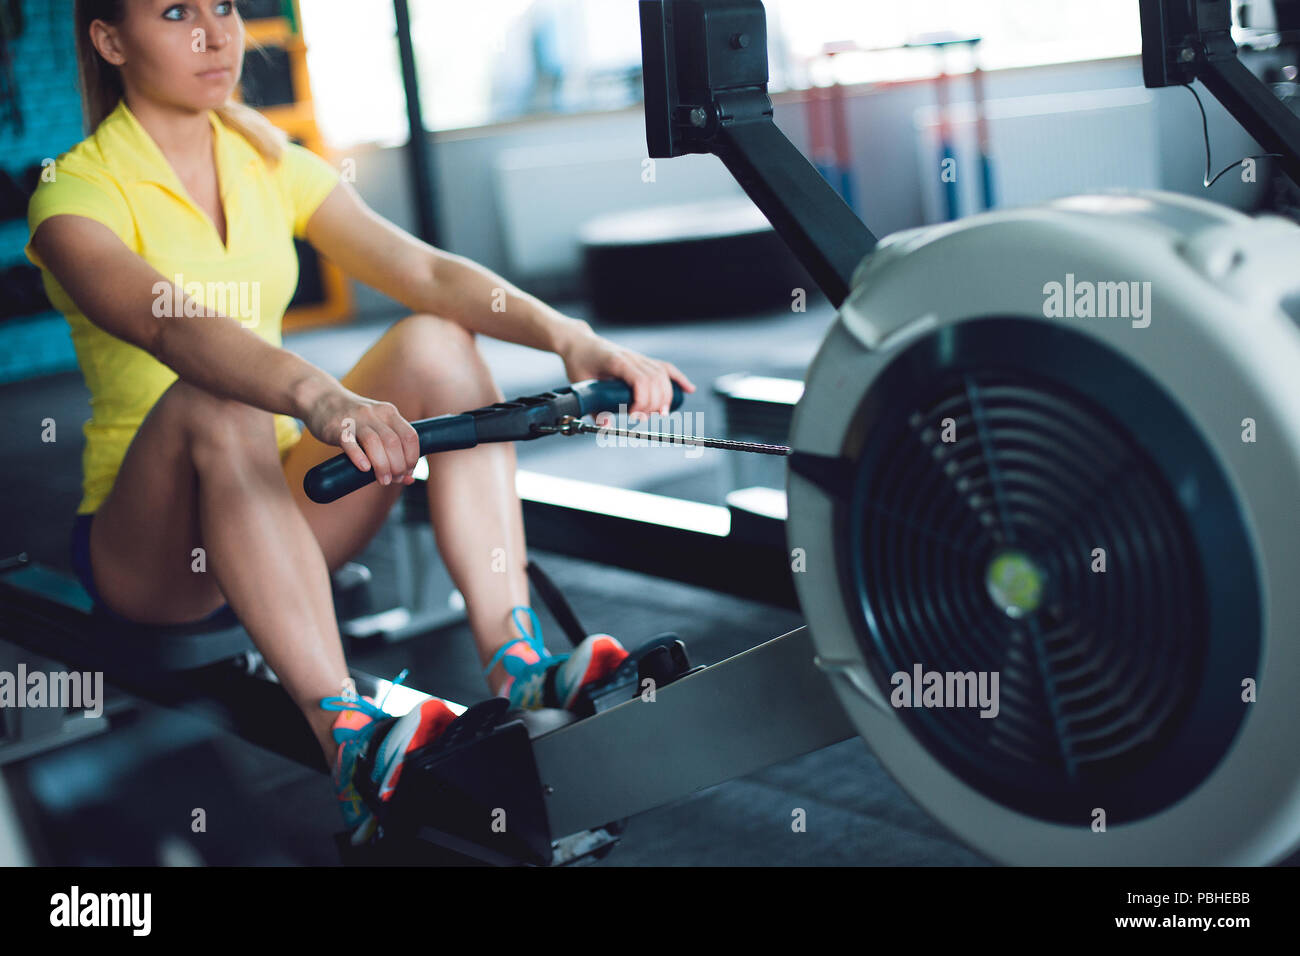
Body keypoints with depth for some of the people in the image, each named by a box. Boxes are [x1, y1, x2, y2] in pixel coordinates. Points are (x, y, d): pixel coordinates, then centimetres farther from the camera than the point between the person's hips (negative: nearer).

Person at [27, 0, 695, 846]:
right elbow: (172, 328, -33)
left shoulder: (272, 166, 6)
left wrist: (571, 338, -28)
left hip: (282, 507, 5)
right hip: (148, 549, -5)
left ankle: (516, 665, -29)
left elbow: (423, 270, -10)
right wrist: (318, 398, -52)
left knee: (435, 342, -17)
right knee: (214, 403, -36)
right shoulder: (78, 192, -11)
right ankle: (349, 741, -49)